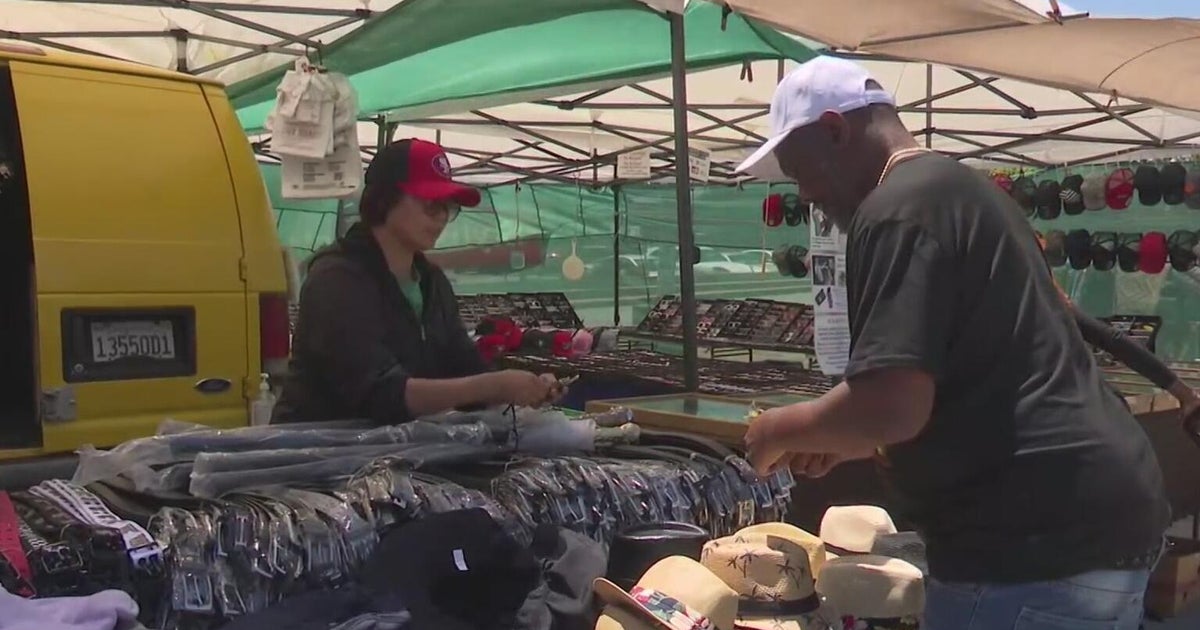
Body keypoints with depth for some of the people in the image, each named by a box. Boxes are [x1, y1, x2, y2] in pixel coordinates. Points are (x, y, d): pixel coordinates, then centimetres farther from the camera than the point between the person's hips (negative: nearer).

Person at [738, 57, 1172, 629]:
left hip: (1039, 540, -10)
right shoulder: (956, 189, 18)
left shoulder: (899, 209, -14)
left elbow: (892, 405, -24)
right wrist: (843, 440, 21)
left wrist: (781, 430, -6)